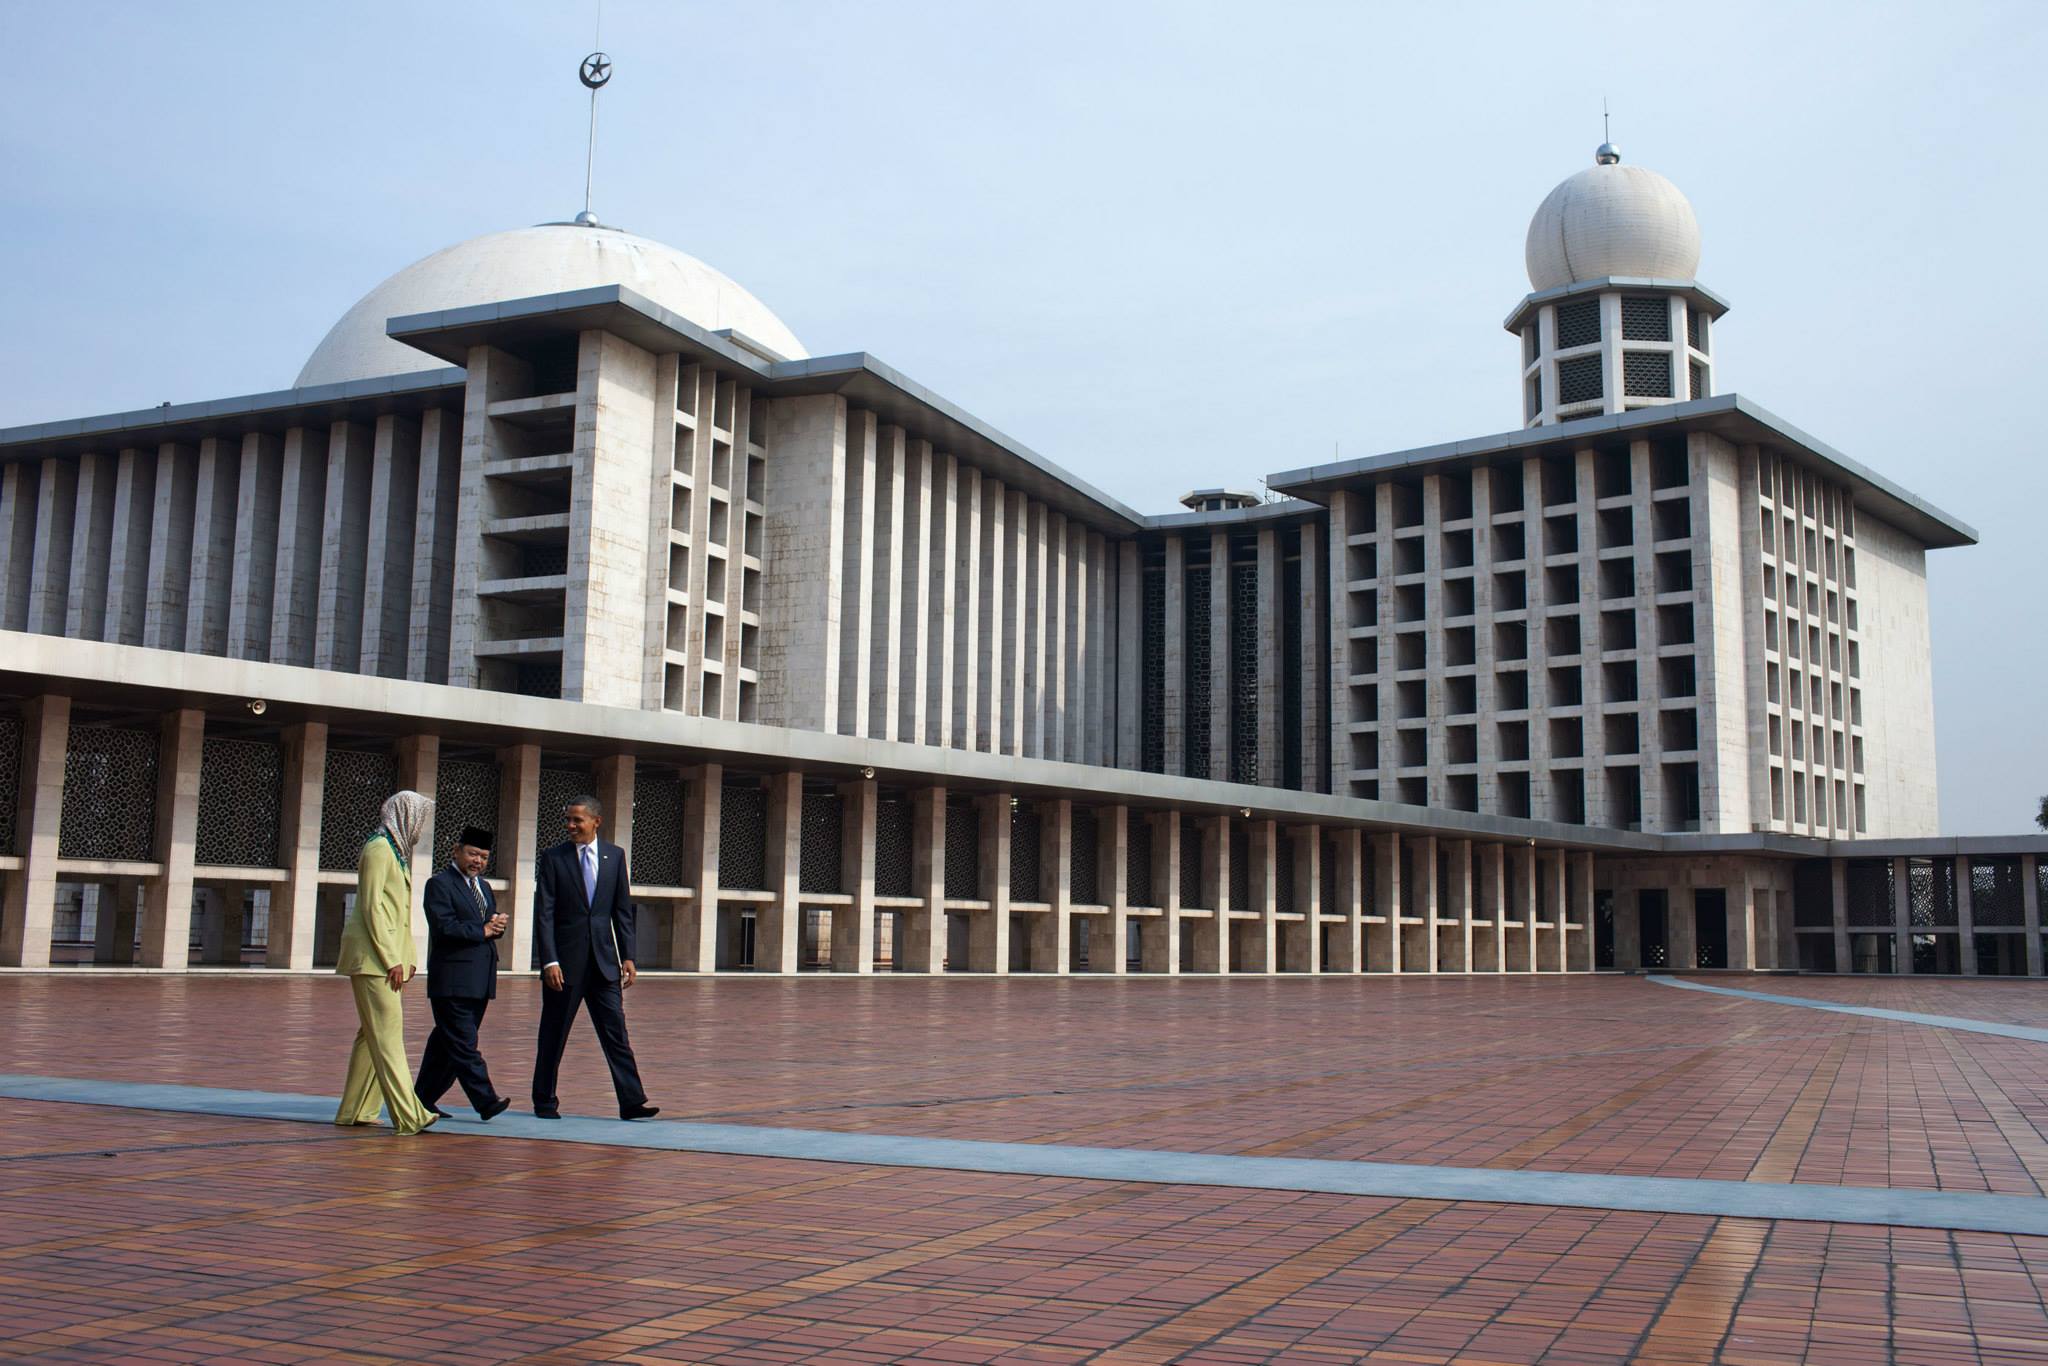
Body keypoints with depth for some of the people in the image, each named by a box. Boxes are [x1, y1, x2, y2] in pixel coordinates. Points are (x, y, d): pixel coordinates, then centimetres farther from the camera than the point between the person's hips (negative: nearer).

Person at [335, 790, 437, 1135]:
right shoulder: (379, 849, -10)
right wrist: (391, 960, -18)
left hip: (388, 955, 10)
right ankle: (408, 1115, -17)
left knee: (373, 1033, 10)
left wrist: (409, 955, 15)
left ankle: (354, 1111, 15)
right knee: (387, 1032, -12)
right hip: (373, 955, -10)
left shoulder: (397, 852, 19)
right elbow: (372, 907, -16)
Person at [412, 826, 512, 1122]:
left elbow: (494, 927, 18)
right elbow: (443, 928, -16)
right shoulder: (439, 884, -5)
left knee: (447, 1043, 11)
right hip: (452, 980, -8)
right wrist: (482, 930, -12)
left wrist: (497, 925, -5)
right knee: (463, 1044, -9)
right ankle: (485, 1101, -14)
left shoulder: (483, 887, 22)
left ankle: (425, 1098, 18)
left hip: (480, 981, 8)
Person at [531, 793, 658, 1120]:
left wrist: (627, 956, 3)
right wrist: (549, 961, -13)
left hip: (604, 959, 2)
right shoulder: (553, 857, -2)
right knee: (553, 1034, 6)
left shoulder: (615, 856, 7)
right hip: (565, 958, -2)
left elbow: (622, 910, 9)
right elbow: (544, 913, -5)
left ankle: (631, 1102, -1)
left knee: (616, 1032, -1)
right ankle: (544, 1102, 19)